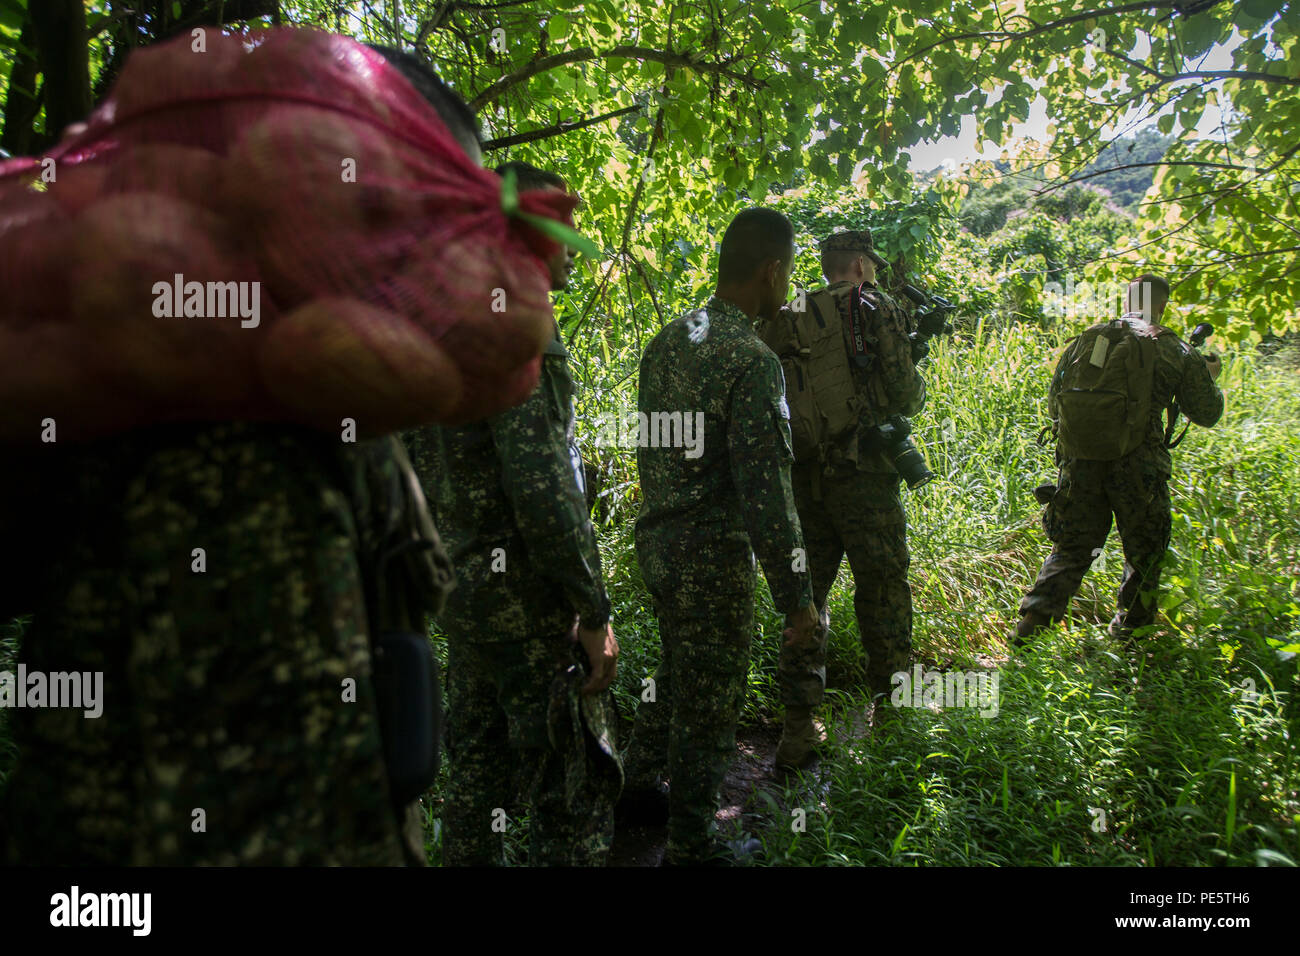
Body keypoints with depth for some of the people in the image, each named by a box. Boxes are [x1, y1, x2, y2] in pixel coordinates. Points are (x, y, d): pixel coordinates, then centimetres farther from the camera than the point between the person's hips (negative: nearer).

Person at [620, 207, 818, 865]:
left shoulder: (667, 340, 5)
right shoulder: (751, 361, -21)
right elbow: (765, 492, -23)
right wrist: (796, 599, -17)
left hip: (657, 541, 8)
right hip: (712, 556, -8)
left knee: (678, 669, 27)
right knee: (708, 699, 8)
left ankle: (639, 781, 45)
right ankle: (690, 846, 25)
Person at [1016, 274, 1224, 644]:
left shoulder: (1084, 339, 8)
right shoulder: (1176, 350, 1)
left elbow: (1054, 402, 13)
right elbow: (1207, 414, 12)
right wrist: (1210, 377, 31)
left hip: (1079, 463, 3)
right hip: (1136, 468, -2)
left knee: (1071, 547, 12)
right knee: (1144, 551, 18)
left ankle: (1034, 617, 0)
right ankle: (1130, 628, 28)